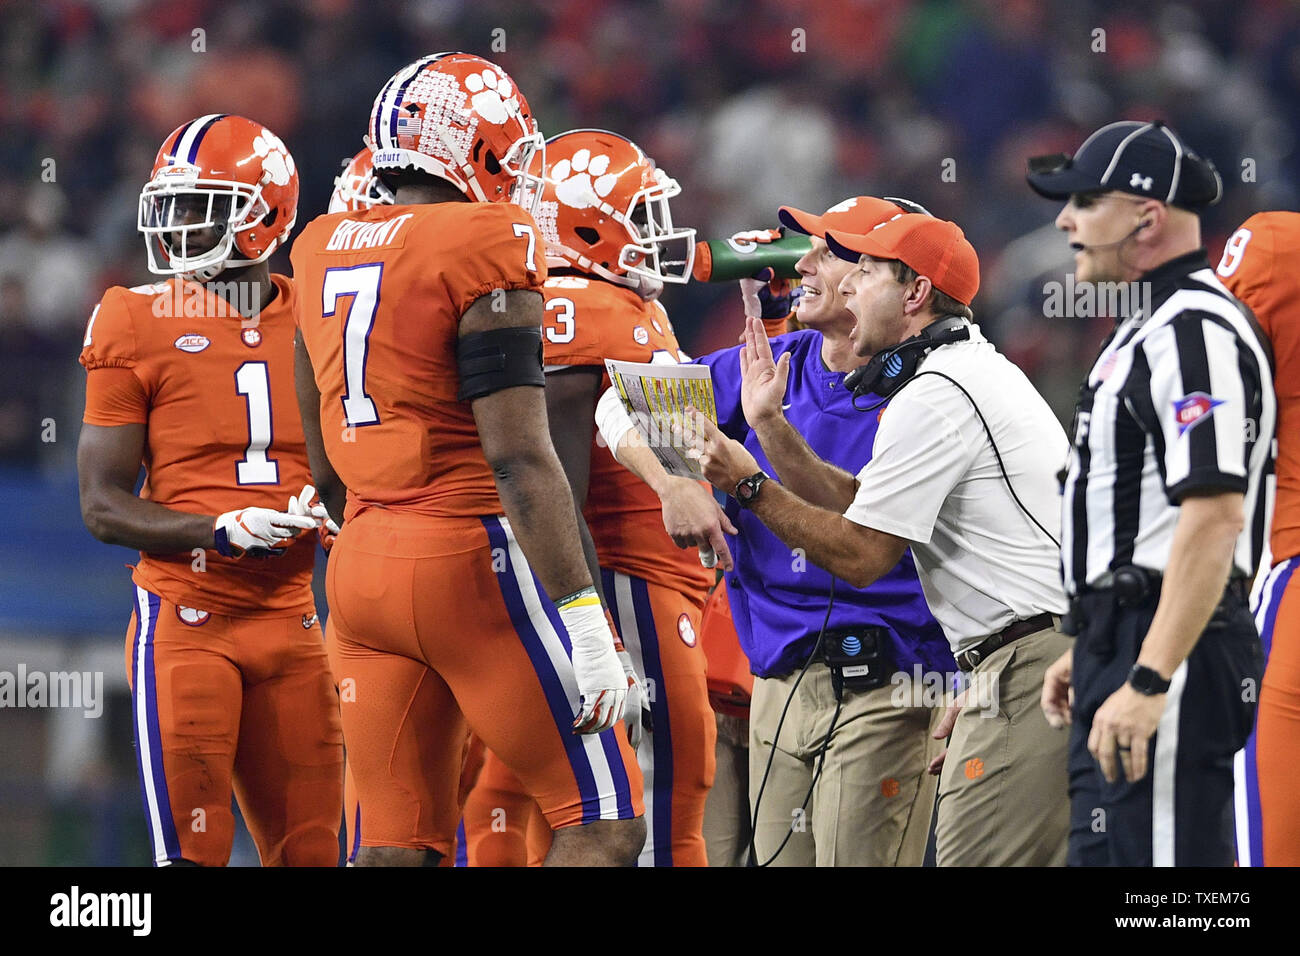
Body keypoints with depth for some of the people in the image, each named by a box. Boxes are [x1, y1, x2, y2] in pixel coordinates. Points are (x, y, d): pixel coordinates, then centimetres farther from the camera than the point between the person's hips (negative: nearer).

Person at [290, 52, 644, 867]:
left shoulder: (325, 254, 13)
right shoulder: (485, 250, -10)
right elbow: (518, 456, -16)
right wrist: (582, 619, -17)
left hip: (360, 561, 8)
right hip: (472, 556, -8)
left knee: (397, 847, 8)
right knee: (606, 821, -2)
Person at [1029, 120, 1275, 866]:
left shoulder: (1196, 333, -16)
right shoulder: (1153, 326, 19)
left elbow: (1213, 518, -24)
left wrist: (1148, 682, -28)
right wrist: (1094, 650, 27)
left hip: (1173, 656, -11)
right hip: (1129, 643, 11)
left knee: (1162, 857, -13)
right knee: (1102, 852, 14)